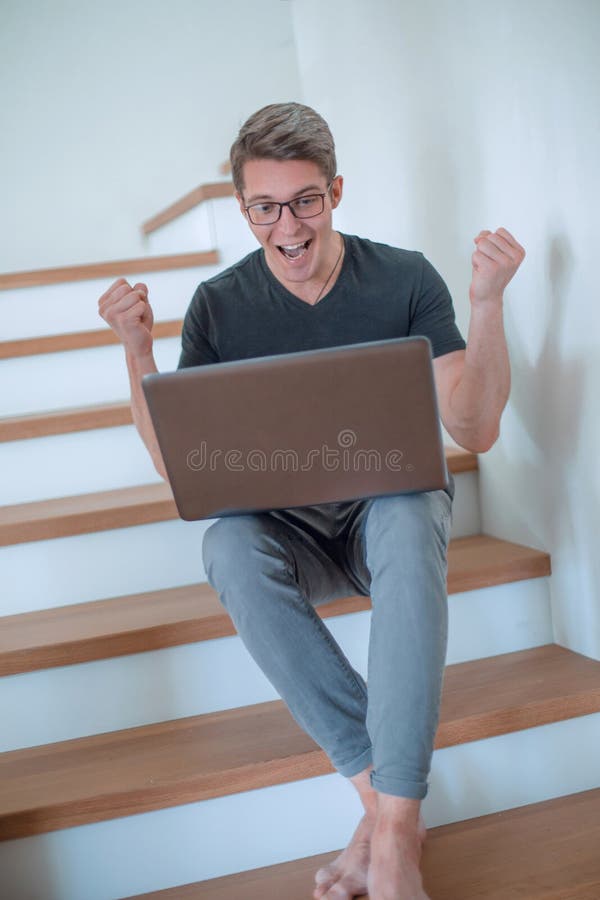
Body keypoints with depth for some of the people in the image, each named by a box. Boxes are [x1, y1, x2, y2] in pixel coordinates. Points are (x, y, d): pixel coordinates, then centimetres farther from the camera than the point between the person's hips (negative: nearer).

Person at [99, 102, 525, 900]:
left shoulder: (404, 280, -5)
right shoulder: (219, 308, -2)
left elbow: (475, 431, -7)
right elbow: (178, 463, -3)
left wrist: (488, 304, -18)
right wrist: (136, 348, -15)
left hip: (389, 503, -1)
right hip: (288, 528, 1)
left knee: (408, 520, -38)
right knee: (227, 545, -35)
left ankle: (395, 827, -36)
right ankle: (384, 793, -28)